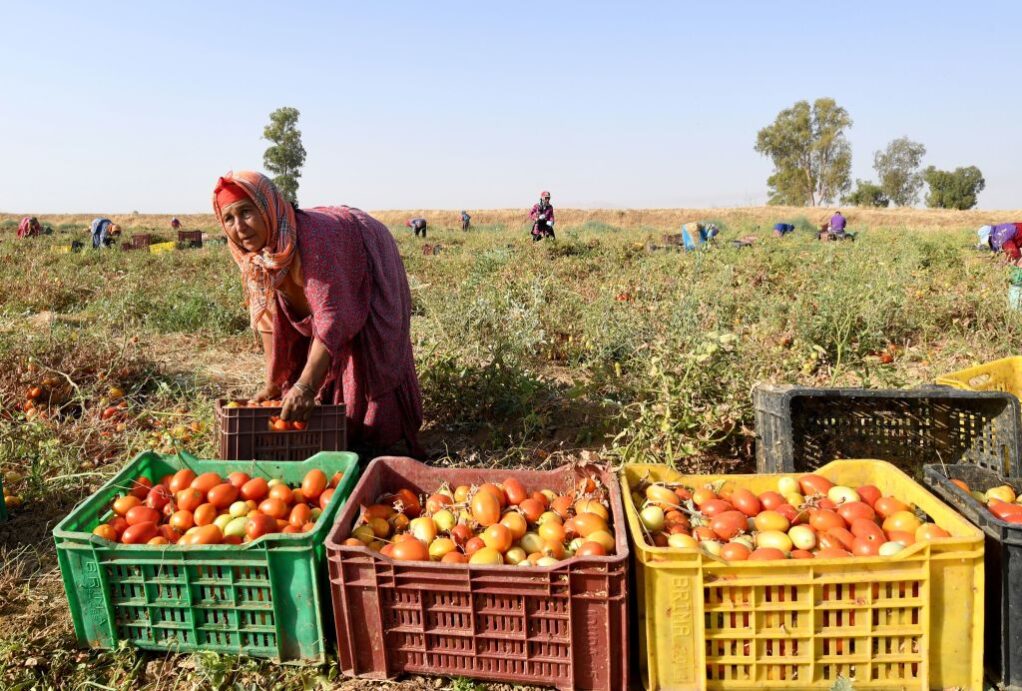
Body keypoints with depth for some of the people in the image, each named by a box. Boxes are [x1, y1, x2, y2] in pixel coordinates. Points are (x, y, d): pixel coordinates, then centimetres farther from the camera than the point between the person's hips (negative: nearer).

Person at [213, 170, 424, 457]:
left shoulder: (310, 238, -42)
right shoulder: (251, 251, -19)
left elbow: (331, 317, -46)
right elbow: (268, 315, -11)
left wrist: (306, 386, -48)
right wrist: (272, 383, -10)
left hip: (368, 273, -6)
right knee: (303, 347, 5)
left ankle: (375, 437, 5)